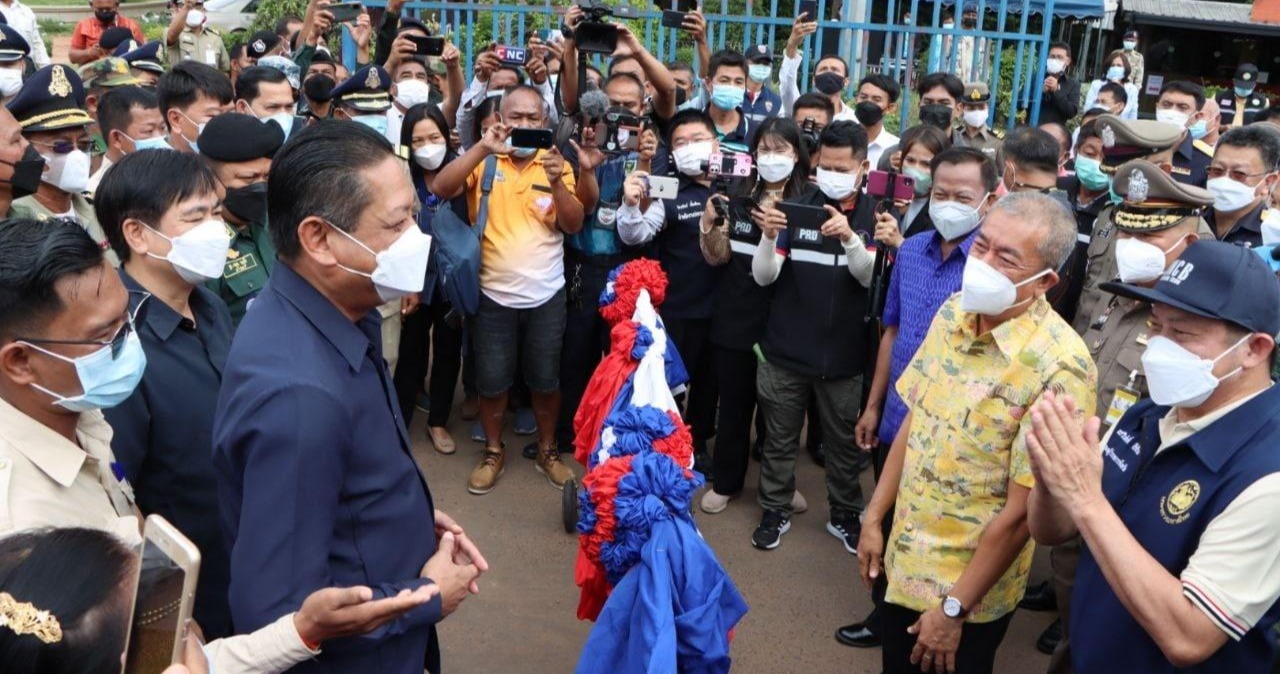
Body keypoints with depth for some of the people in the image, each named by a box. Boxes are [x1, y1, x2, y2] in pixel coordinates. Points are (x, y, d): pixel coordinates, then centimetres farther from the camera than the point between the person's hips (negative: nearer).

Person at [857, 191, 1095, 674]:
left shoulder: (1059, 368, -26)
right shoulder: (953, 313, -4)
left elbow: (1022, 510, -22)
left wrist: (954, 609, -15)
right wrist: (874, 517, 10)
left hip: (969, 590, -6)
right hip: (902, 562, 6)